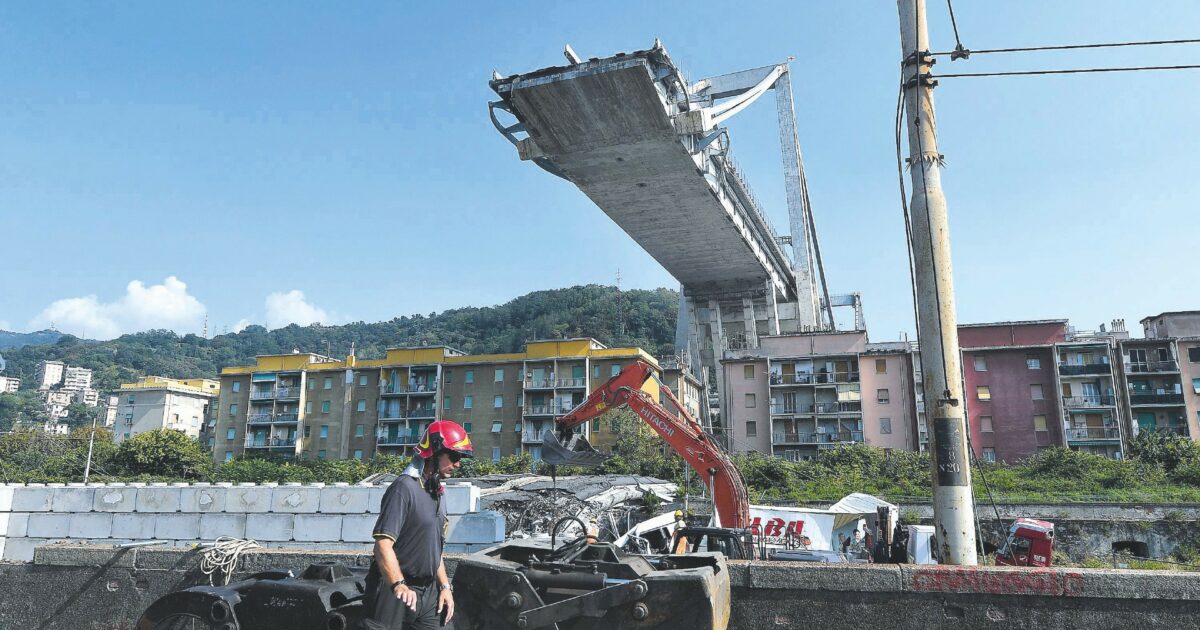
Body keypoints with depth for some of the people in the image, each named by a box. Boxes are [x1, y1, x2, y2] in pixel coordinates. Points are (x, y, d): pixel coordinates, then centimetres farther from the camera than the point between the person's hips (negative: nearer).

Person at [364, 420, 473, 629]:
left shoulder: (436, 494, 12)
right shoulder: (404, 488, -16)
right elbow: (383, 545, -23)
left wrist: (445, 586, 12)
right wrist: (399, 586, -33)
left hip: (428, 592, 8)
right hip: (397, 593, -8)